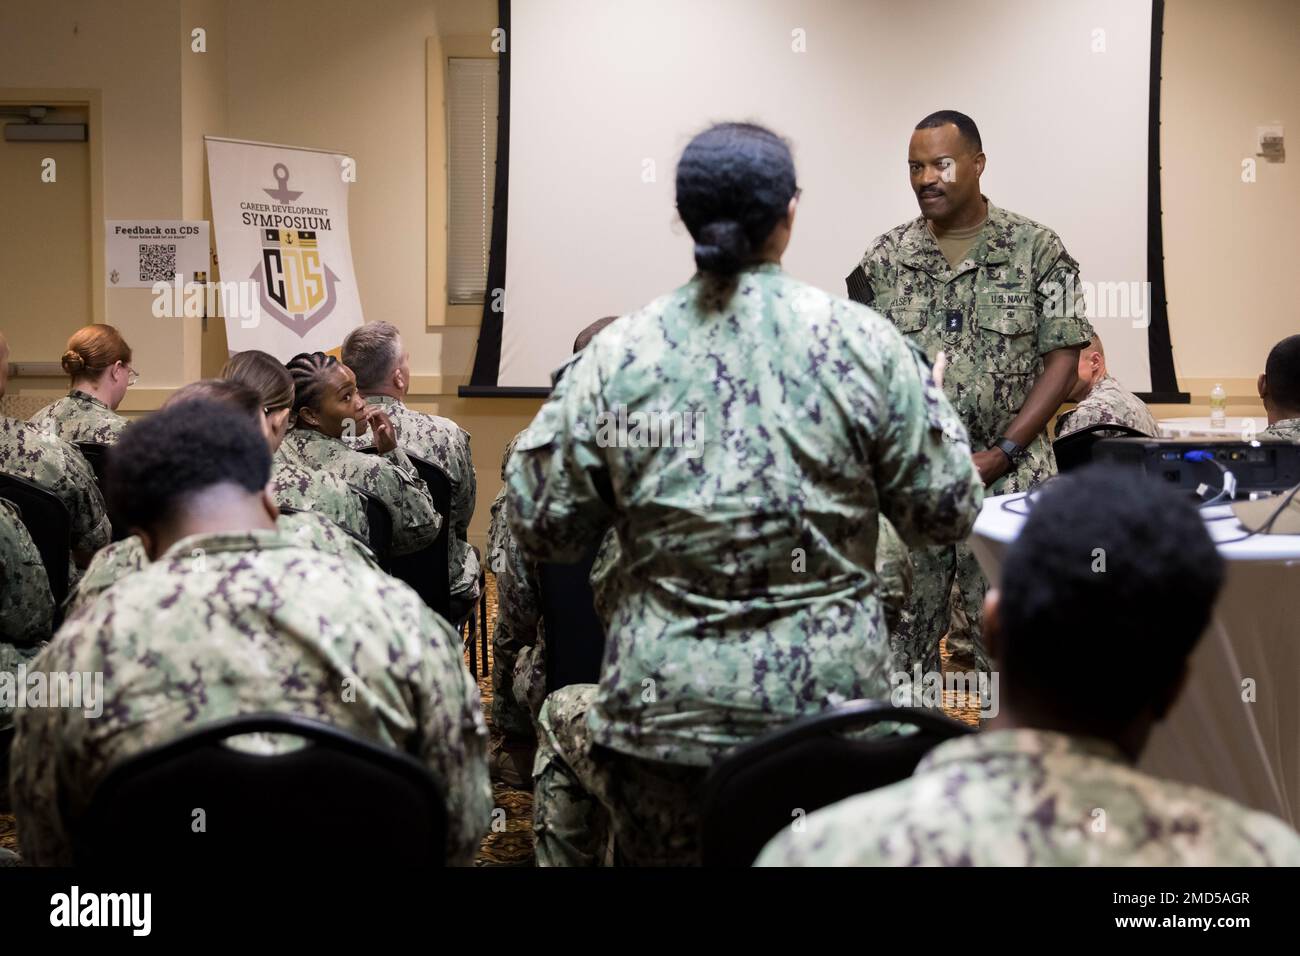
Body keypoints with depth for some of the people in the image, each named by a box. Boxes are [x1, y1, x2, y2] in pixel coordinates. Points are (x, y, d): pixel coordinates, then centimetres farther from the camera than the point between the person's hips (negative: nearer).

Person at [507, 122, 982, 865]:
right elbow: (946, 513, -1)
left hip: (664, 709, 0)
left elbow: (542, 529, 1)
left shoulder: (616, 356, -4)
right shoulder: (862, 341, -6)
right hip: (834, 699, 0)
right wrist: (931, 400, 17)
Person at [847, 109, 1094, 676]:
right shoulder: (885, 258, 8)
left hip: (1008, 481, -2)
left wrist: (1002, 454, -10)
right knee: (900, 634, 5)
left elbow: (1063, 359, -2)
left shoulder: (1037, 251, 2)